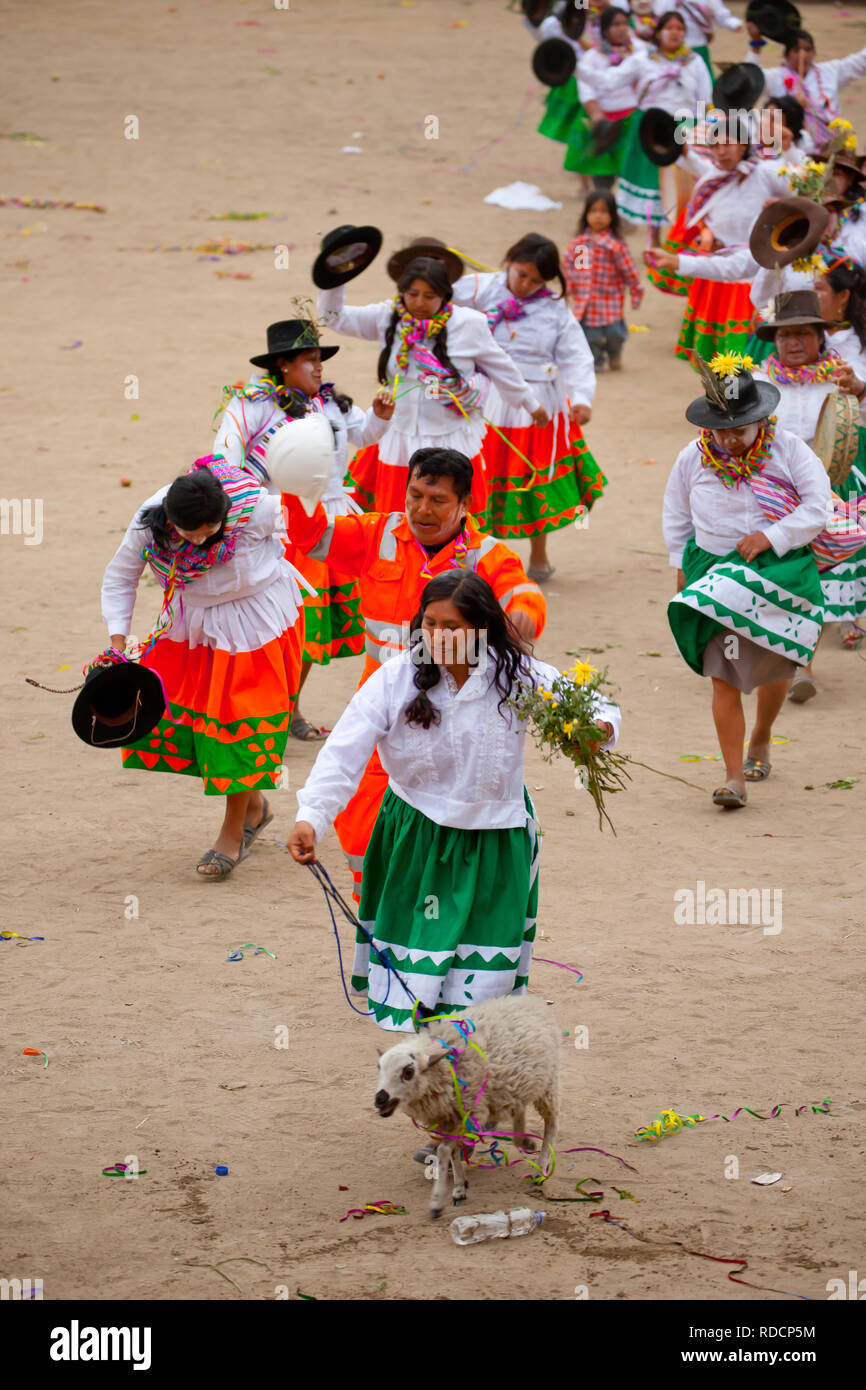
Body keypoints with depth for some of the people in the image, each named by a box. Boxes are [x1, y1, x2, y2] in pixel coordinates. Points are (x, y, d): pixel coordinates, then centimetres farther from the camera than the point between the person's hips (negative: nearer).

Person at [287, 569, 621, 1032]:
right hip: (416, 839, 0)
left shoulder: (515, 676, -9)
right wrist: (311, 818, -29)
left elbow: (591, 704, -1)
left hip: (492, 838, 1)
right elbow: (343, 754, -16)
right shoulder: (395, 680, -12)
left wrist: (600, 728, -25)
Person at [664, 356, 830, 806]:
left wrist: (770, 537, -17)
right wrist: (682, 567, 12)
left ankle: (760, 741, 44)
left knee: (774, 667, 14)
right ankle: (734, 776, -12)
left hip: (778, 569, 0)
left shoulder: (788, 451, -7)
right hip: (715, 573, 0)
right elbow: (676, 516, 15)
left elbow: (817, 506, -8)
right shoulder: (693, 460, -1)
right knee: (724, 675, -12)